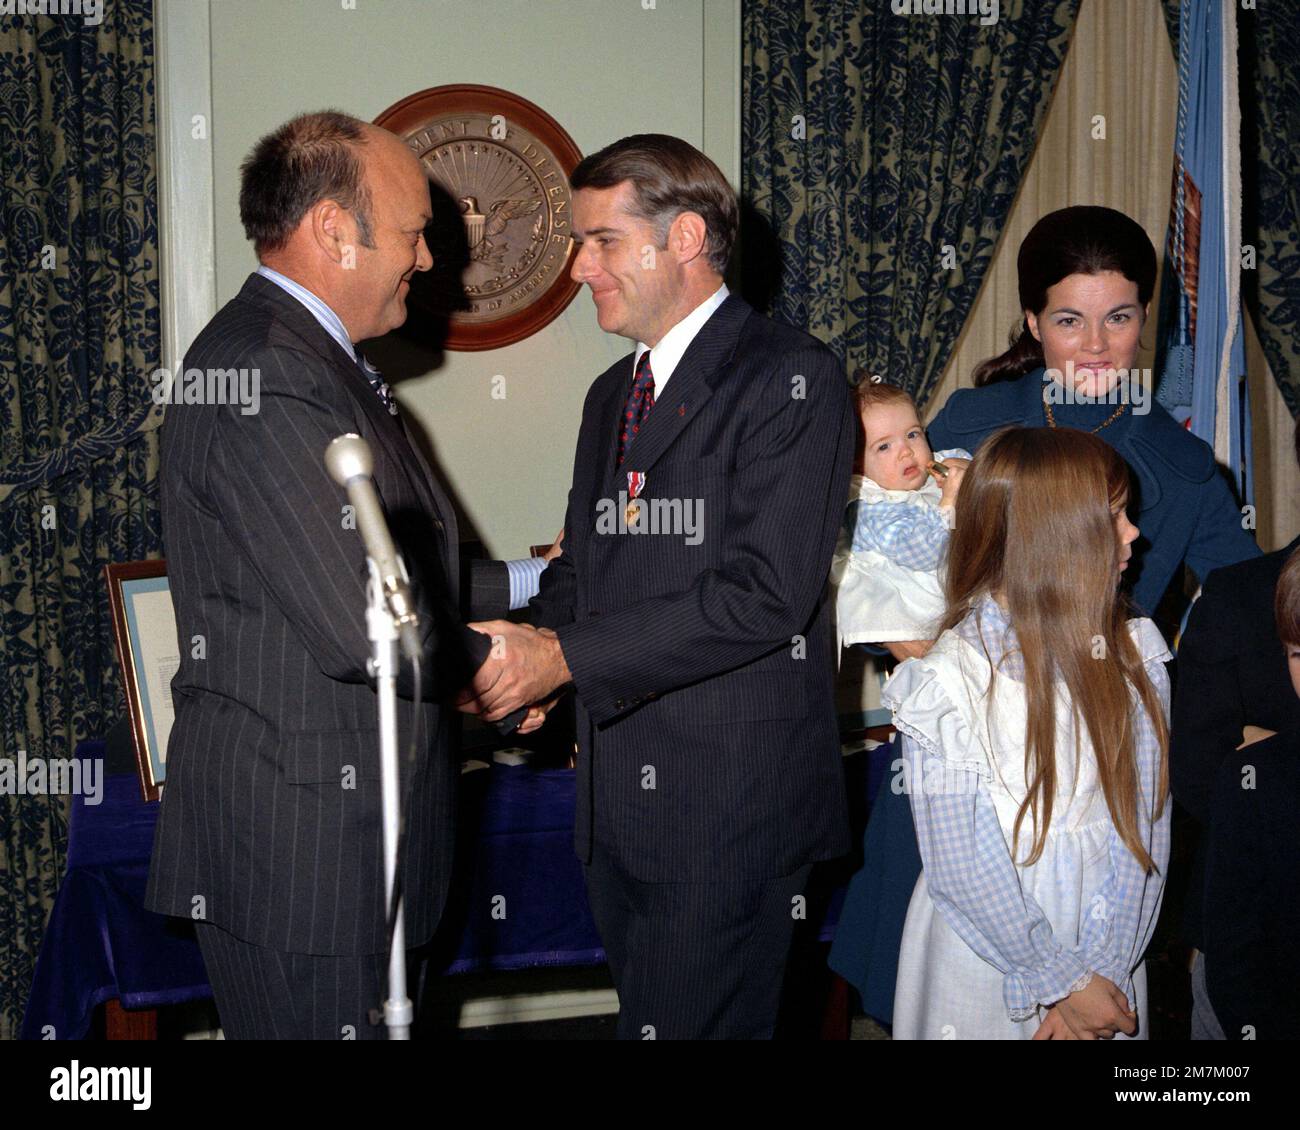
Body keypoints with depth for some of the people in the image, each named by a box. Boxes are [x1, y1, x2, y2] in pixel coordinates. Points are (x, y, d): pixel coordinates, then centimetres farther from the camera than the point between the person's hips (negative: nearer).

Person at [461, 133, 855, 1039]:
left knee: (690, 1027, -5)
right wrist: (530, 653, -1)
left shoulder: (791, 378, -10)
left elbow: (765, 593, -19)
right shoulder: (613, 394, 18)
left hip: (729, 803, -8)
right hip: (618, 801, 8)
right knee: (645, 1015, 15)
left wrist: (567, 657, -20)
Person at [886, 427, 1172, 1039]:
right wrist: (1065, 982, -13)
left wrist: (1103, 972, -15)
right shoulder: (948, 683, -16)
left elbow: (1145, 824, -7)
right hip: (986, 961, -3)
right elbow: (961, 869, -15)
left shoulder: (1133, 653, -3)